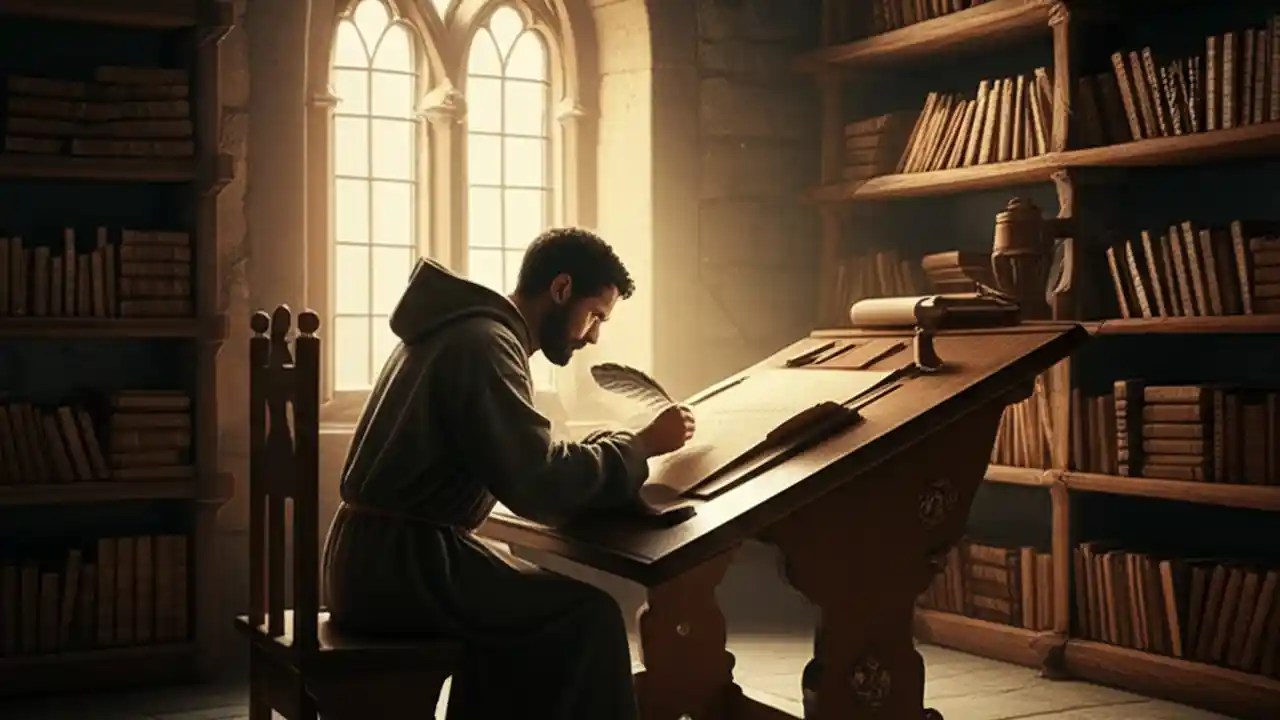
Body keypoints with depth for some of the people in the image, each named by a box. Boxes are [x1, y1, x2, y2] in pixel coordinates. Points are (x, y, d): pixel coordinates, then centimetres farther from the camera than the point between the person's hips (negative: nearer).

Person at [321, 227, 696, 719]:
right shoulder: (485, 342, -15)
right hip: (398, 567, -10)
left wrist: (623, 446, 8)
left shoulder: (465, 330, 16)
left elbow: (523, 463, 17)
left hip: (377, 559, 10)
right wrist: (642, 445, -11)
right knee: (588, 614, -10)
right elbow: (540, 486, -23)